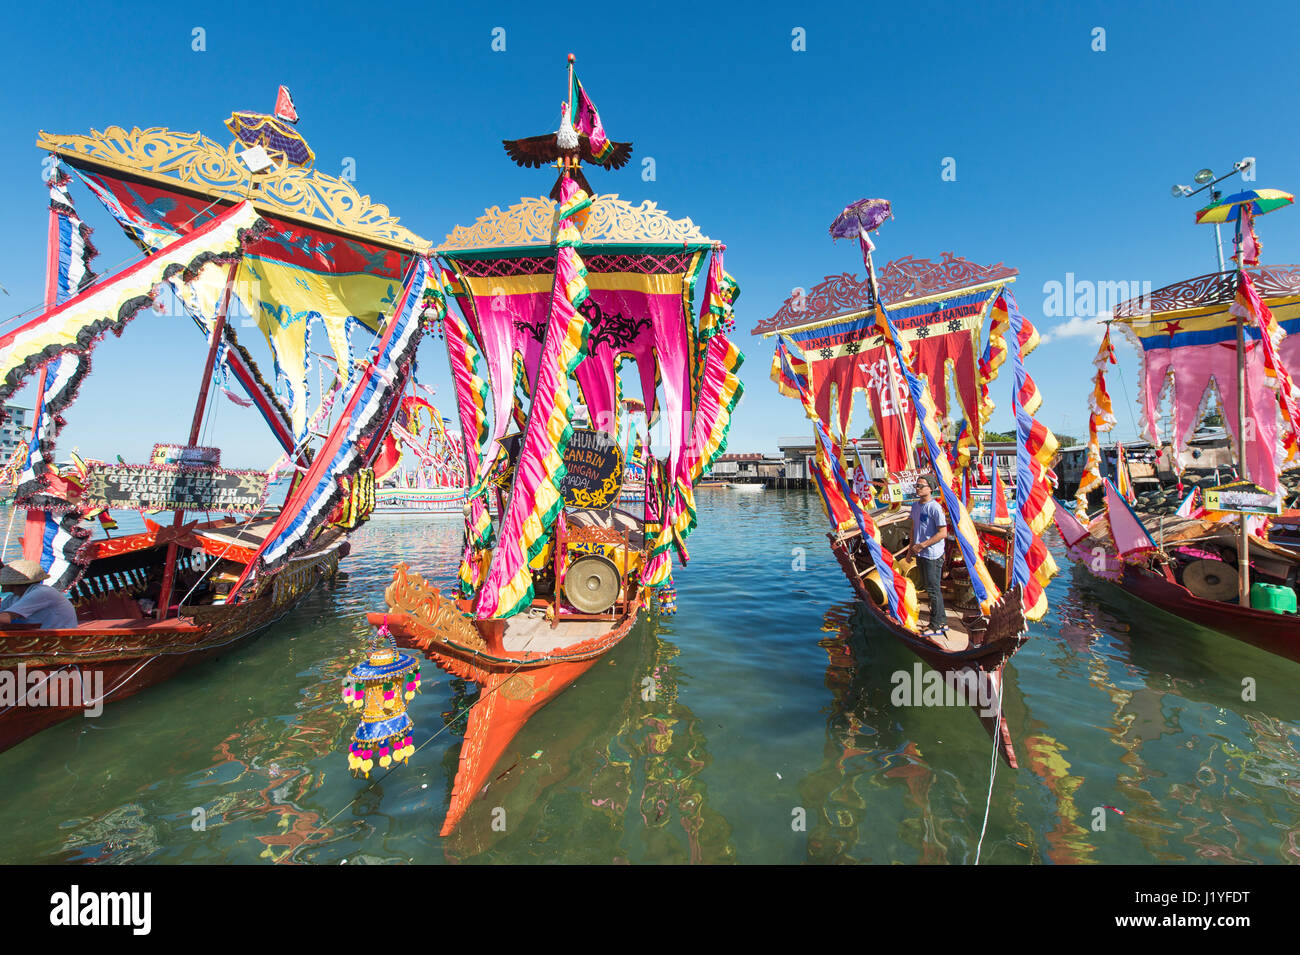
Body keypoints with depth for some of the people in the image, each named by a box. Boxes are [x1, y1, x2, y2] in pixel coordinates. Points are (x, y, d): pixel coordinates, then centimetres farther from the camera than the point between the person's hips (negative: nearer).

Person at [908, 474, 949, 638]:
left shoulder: (935, 508, -15)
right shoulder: (915, 506, 11)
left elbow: (943, 533, -18)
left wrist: (922, 545, -18)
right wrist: (912, 546, 13)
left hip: (932, 555, -9)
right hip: (921, 555, 9)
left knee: (933, 589, -1)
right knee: (930, 588, 17)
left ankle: (936, 626, 9)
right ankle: (942, 622, 29)